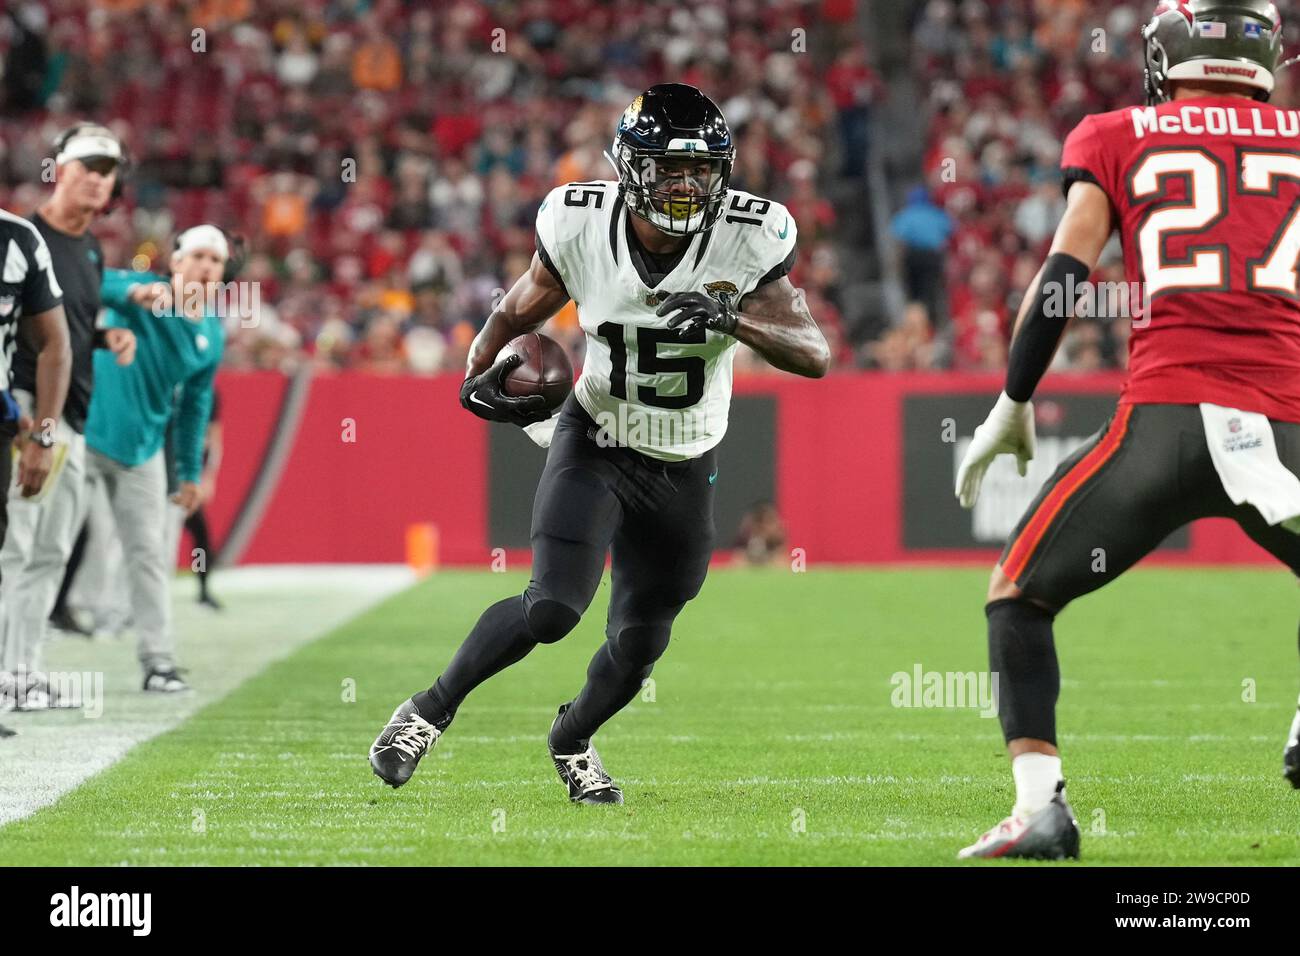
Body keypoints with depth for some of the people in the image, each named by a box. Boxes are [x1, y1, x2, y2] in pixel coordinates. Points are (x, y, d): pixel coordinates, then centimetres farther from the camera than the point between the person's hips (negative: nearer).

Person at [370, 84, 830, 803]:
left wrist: (732, 317, -38)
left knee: (637, 650, 14)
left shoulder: (749, 241, -19)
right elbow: (516, 315, 0)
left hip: (684, 473, 2)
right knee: (552, 608, -24)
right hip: (594, 445, -2)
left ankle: (570, 741, 47)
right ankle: (430, 711, 0)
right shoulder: (582, 228, -17)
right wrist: (481, 379, -19)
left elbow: (816, 355, -21)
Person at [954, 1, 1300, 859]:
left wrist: (1012, 407, 12)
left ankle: (1041, 807, -1)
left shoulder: (1117, 138, 13)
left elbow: (1063, 276, 5)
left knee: (1019, 594, 14)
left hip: (1169, 418, -1)